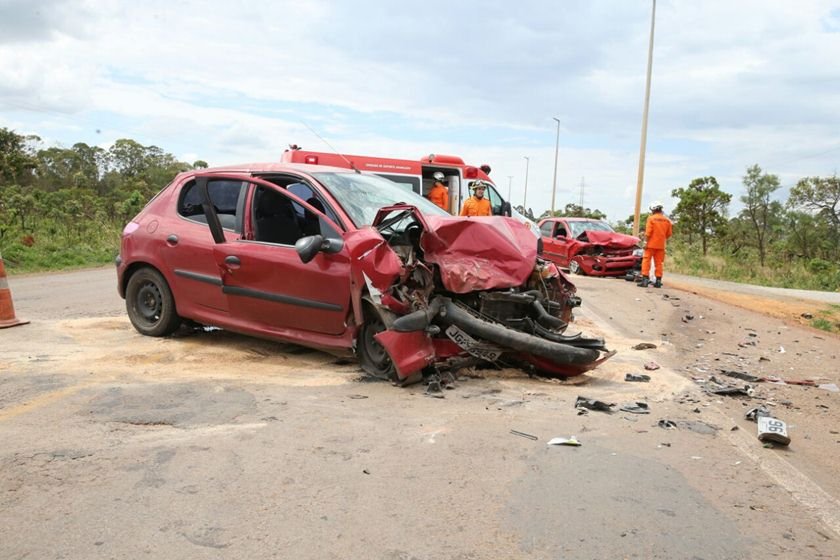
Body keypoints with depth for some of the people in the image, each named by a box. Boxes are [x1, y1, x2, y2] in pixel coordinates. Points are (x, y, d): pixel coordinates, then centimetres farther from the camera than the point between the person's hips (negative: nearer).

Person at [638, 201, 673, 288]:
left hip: (651, 244, -5)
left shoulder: (651, 218, -7)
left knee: (646, 261, -1)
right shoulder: (667, 220, 7)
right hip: (661, 245, 5)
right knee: (659, 263, 9)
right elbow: (669, 233, 10)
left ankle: (645, 280, -9)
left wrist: (645, 242, -11)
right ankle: (658, 281, 9)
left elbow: (648, 232, -14)